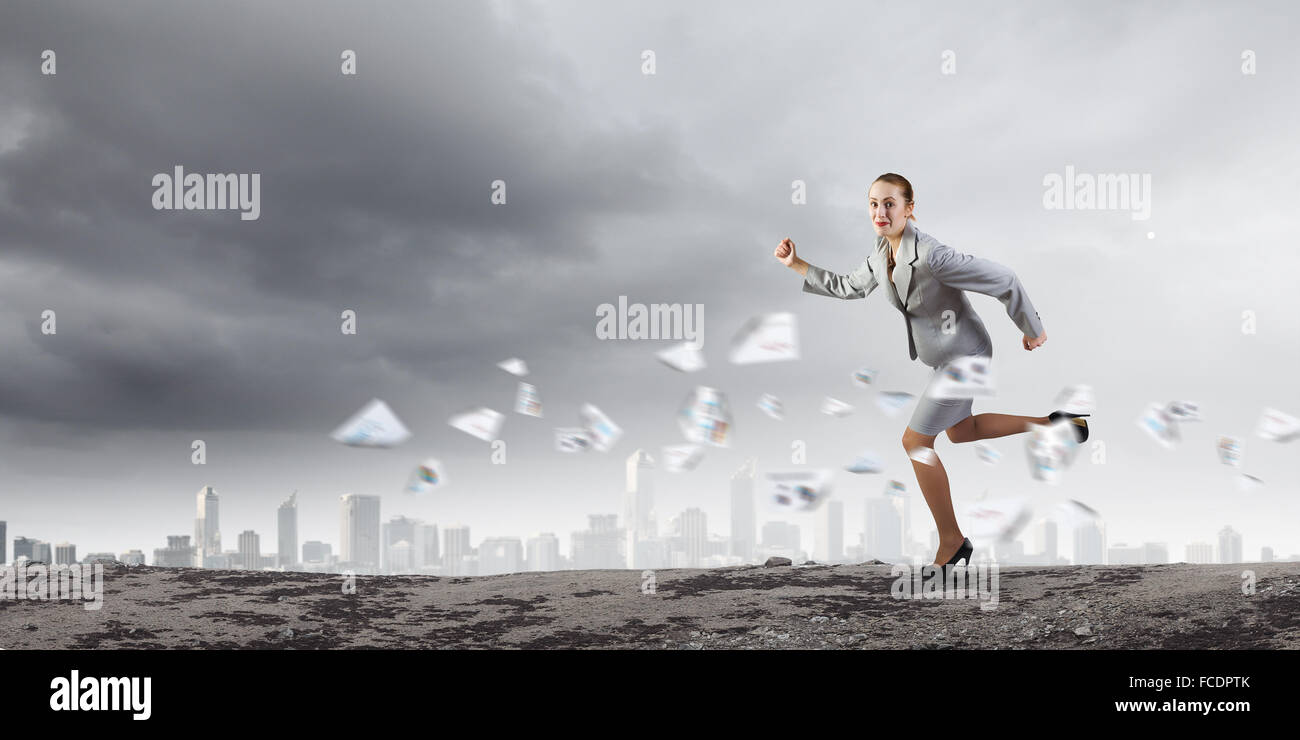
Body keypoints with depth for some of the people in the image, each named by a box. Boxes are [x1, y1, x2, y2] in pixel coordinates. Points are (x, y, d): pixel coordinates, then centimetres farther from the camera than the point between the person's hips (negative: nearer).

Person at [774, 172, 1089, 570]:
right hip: (944, 354, 9)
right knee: (961, 432, 26)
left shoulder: (931, 255, -31)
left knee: (915, 442, -4)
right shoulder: (882, 255, -4)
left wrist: (1032, 329, -12)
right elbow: (847, 286, 14)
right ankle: (1054, 423, 38)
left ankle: (951, 541, 10)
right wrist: (797, 264, 5)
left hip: (963, 356, -9)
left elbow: (1003, 281, -24)